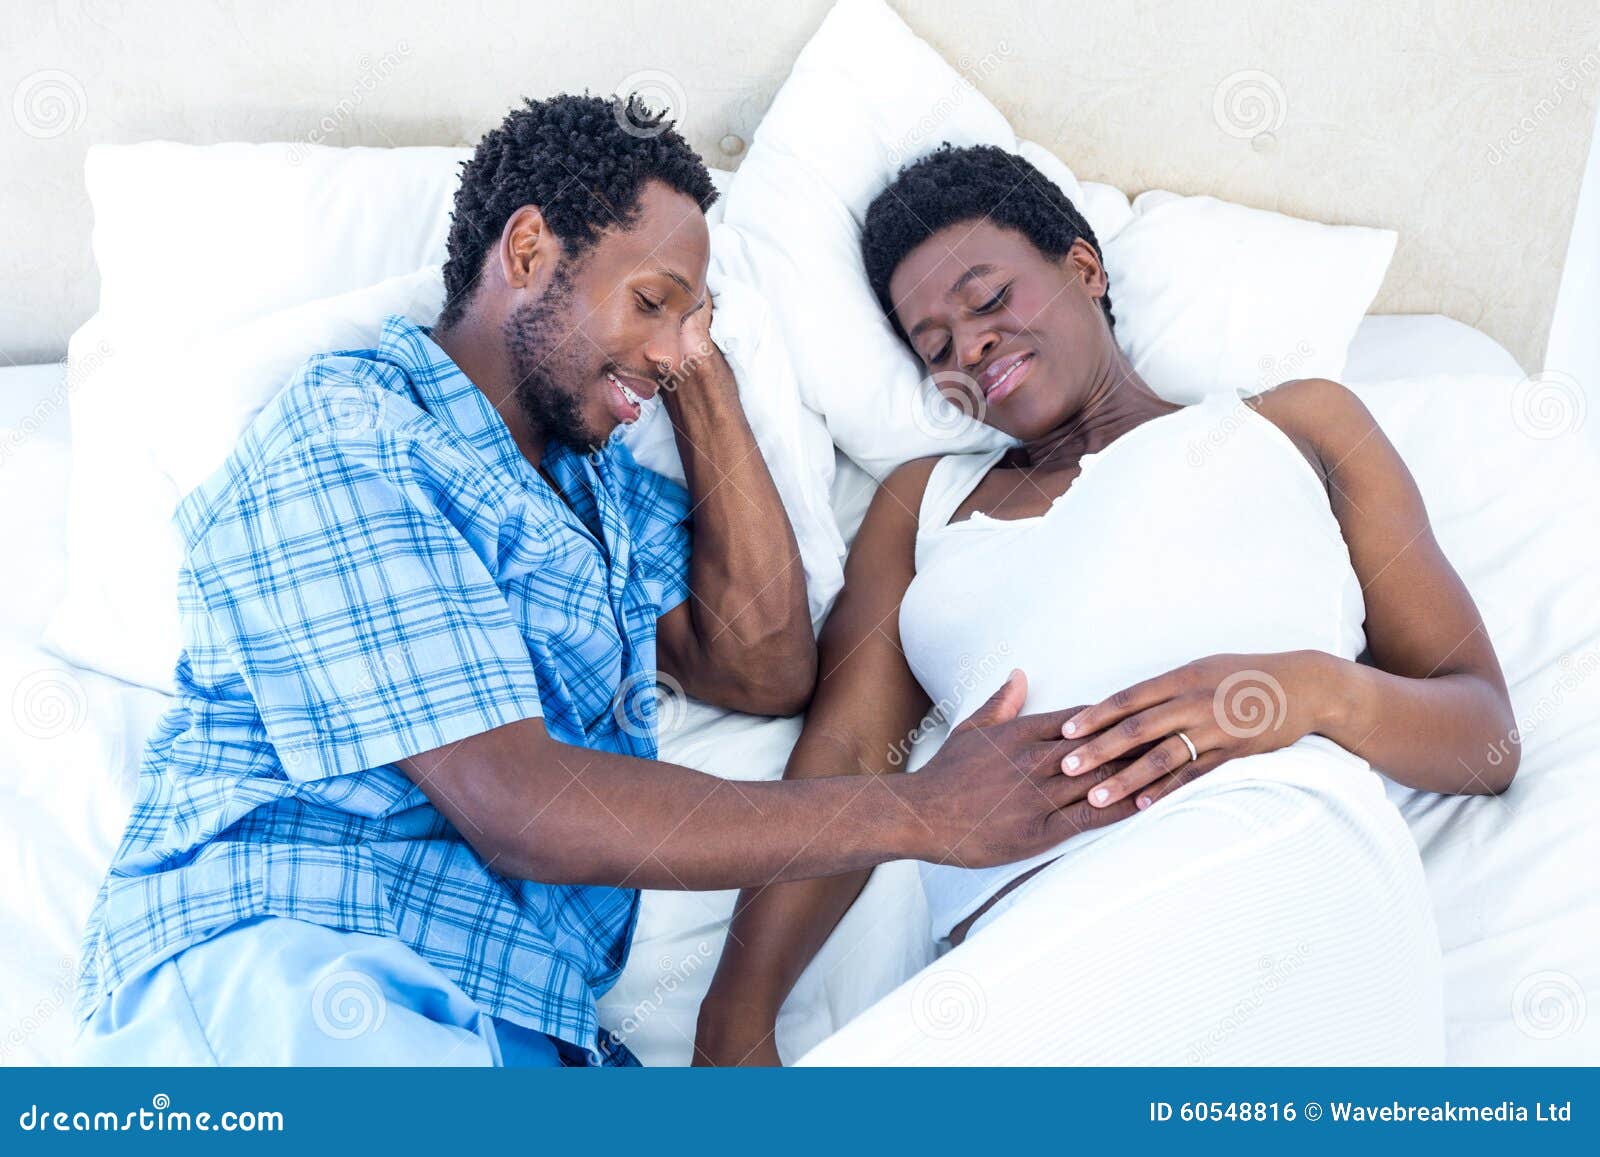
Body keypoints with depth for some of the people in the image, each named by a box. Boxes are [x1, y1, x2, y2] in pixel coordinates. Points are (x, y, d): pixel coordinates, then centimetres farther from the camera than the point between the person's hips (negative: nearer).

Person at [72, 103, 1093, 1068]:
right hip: (267, 970, -6)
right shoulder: (342, 436, -9)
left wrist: (703, 380, 10)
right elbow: (518, 809, -19)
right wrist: (923, 813, -18)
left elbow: (766, 673, 8)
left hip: (531, 1026, 6)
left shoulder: (598, 478, 19)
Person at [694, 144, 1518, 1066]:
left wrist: (1318, 690, -7)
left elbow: (1489, 737, 17)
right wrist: (739, 1017, -3)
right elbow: (847, 758, 13)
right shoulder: (923, 501, 31)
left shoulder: (1295, 428, 25)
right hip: (1014, 941, 3)